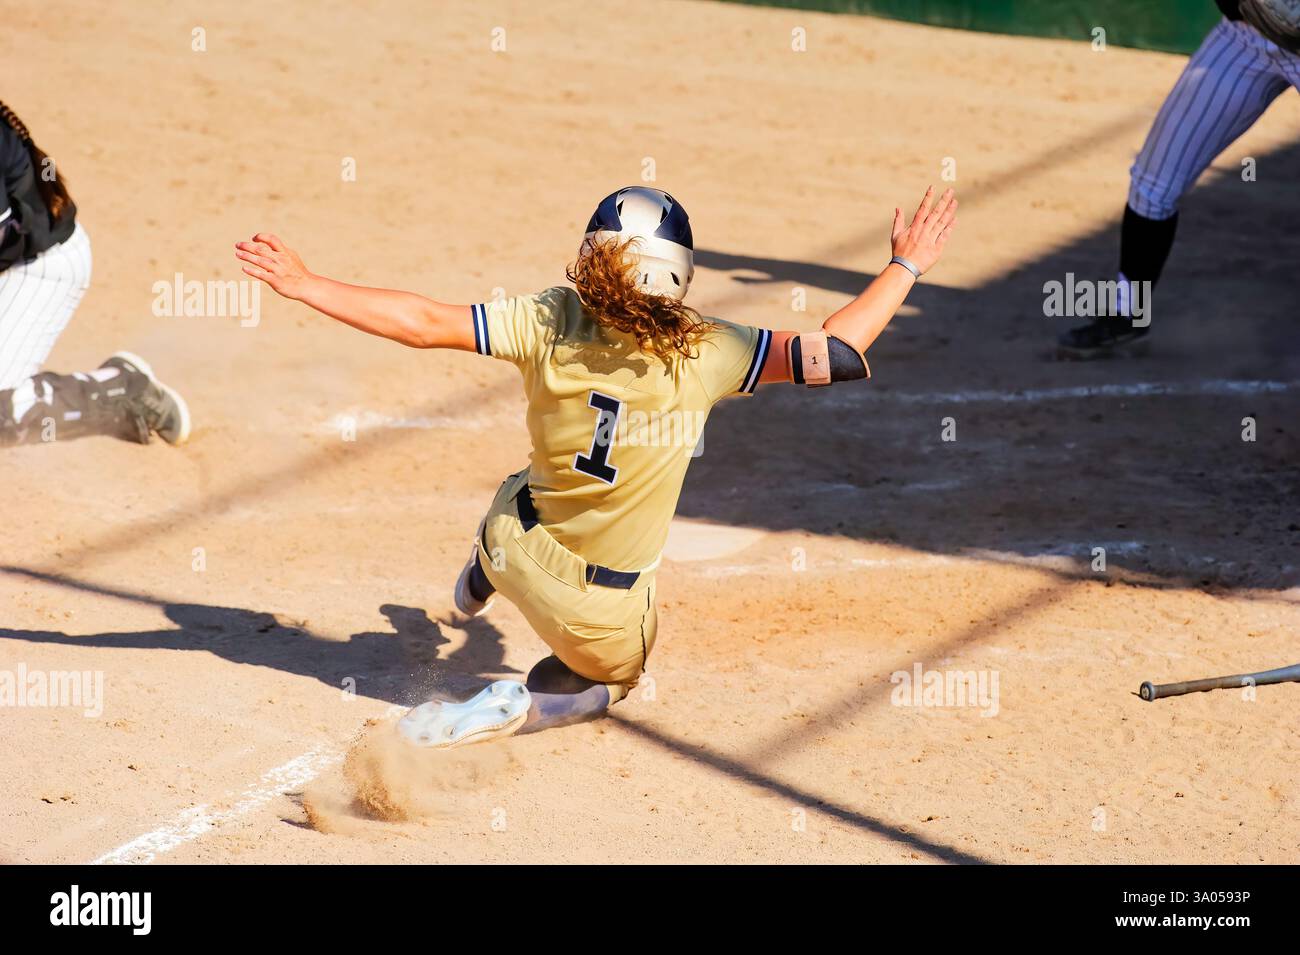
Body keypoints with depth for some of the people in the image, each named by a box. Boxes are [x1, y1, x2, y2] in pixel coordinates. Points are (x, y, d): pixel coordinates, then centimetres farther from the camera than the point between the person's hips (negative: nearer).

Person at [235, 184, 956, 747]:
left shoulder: (549, 323, -19)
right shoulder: (707, 356, -23)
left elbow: (422, 323, -20)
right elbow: (836, 353, -17)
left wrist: (303, 285, -13)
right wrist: (906, 266, -5)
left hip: (518, 543, 4)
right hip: (606, 617, -3)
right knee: (611, 680, 27)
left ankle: (481, 579, 55)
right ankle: (511, 707, -2)